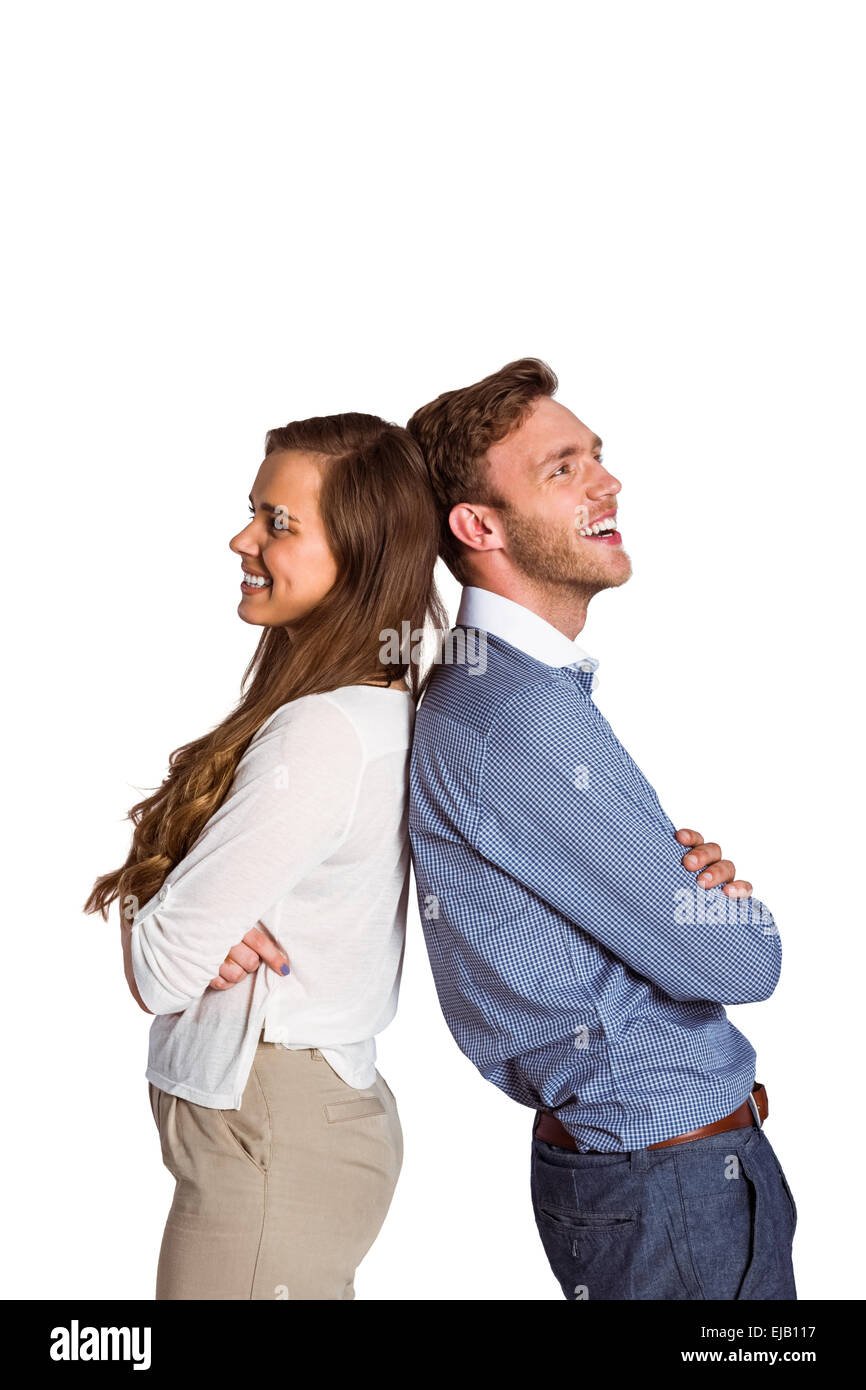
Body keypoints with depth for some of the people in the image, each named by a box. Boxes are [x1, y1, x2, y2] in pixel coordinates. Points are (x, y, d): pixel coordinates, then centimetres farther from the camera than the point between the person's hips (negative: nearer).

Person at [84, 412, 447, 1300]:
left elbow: (160, 971, -21)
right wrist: (207, 923, -12)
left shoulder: (321, 734, -25)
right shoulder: (384, 705, 4)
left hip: (266, 1143, -8)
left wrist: (153, 927, -1)